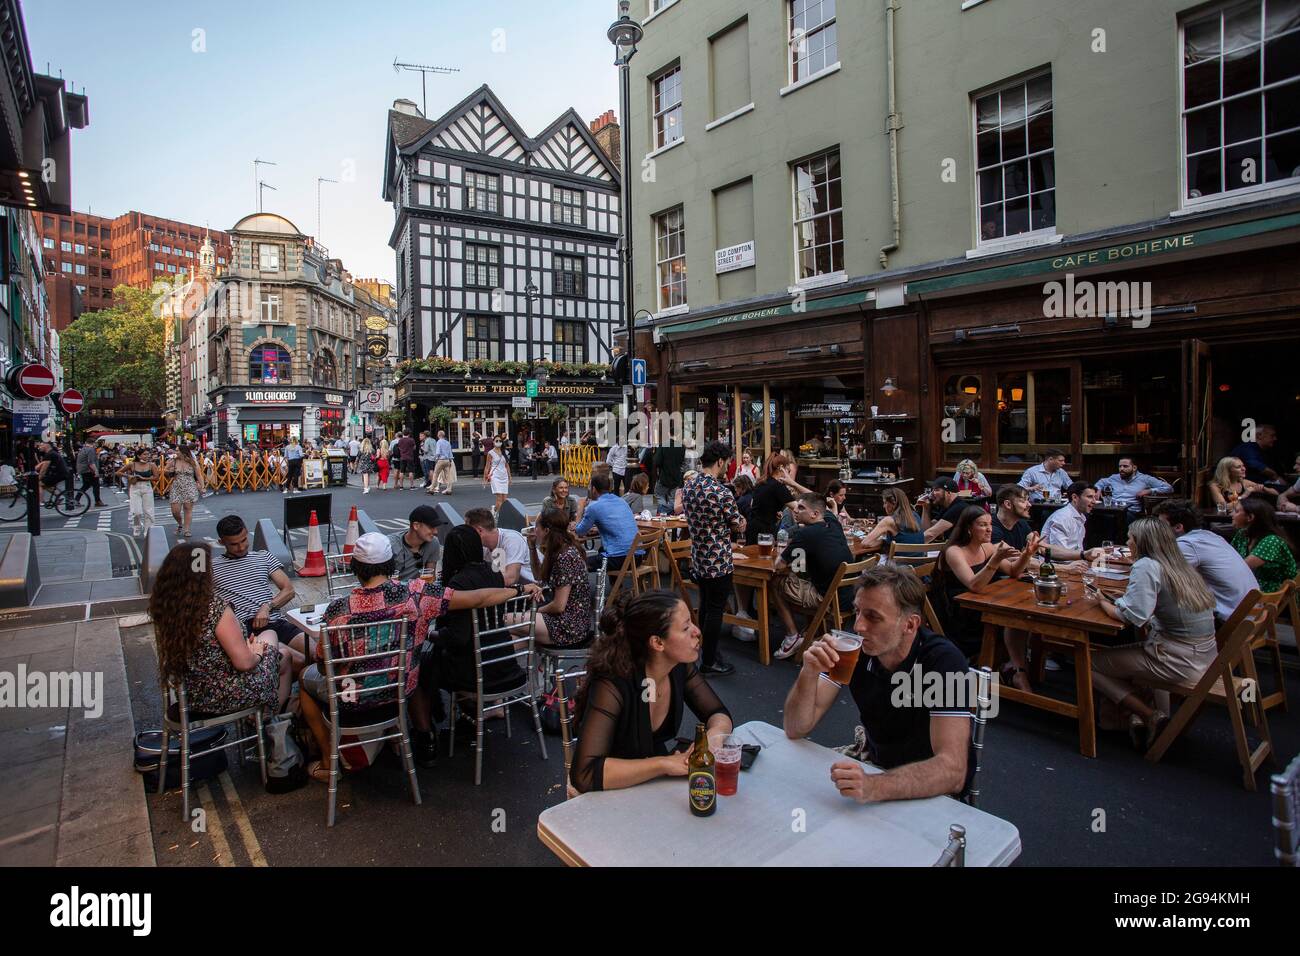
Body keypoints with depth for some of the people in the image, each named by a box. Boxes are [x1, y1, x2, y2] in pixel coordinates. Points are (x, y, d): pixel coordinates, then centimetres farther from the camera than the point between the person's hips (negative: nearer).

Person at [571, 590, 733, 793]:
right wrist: (666, 764, -33)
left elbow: (719, 715, 0)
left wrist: (715, 734, -23)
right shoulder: (612, 685, -29)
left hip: (659, 782, 5)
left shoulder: (681, 666, -10)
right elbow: (585, 774, -35)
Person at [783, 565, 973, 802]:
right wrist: (809, 674, -31)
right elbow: (796, 730, -12)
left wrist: (873, 787, -47)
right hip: (877, 769, 4)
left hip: (935, 792, -4)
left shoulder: (944, 661, -24)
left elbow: (952, 771, -32)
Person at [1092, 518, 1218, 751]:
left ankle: (1150, 716, 1)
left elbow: (1133, 615, -22)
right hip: (1204, 656, 9)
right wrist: (1121, 600, 12)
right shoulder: (1180, 566, 12)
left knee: (1090, 663, 0)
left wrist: (1103, 602, -5)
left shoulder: (1146, 567, -14)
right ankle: (1160, 714, 20)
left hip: (1179, 661, -9)